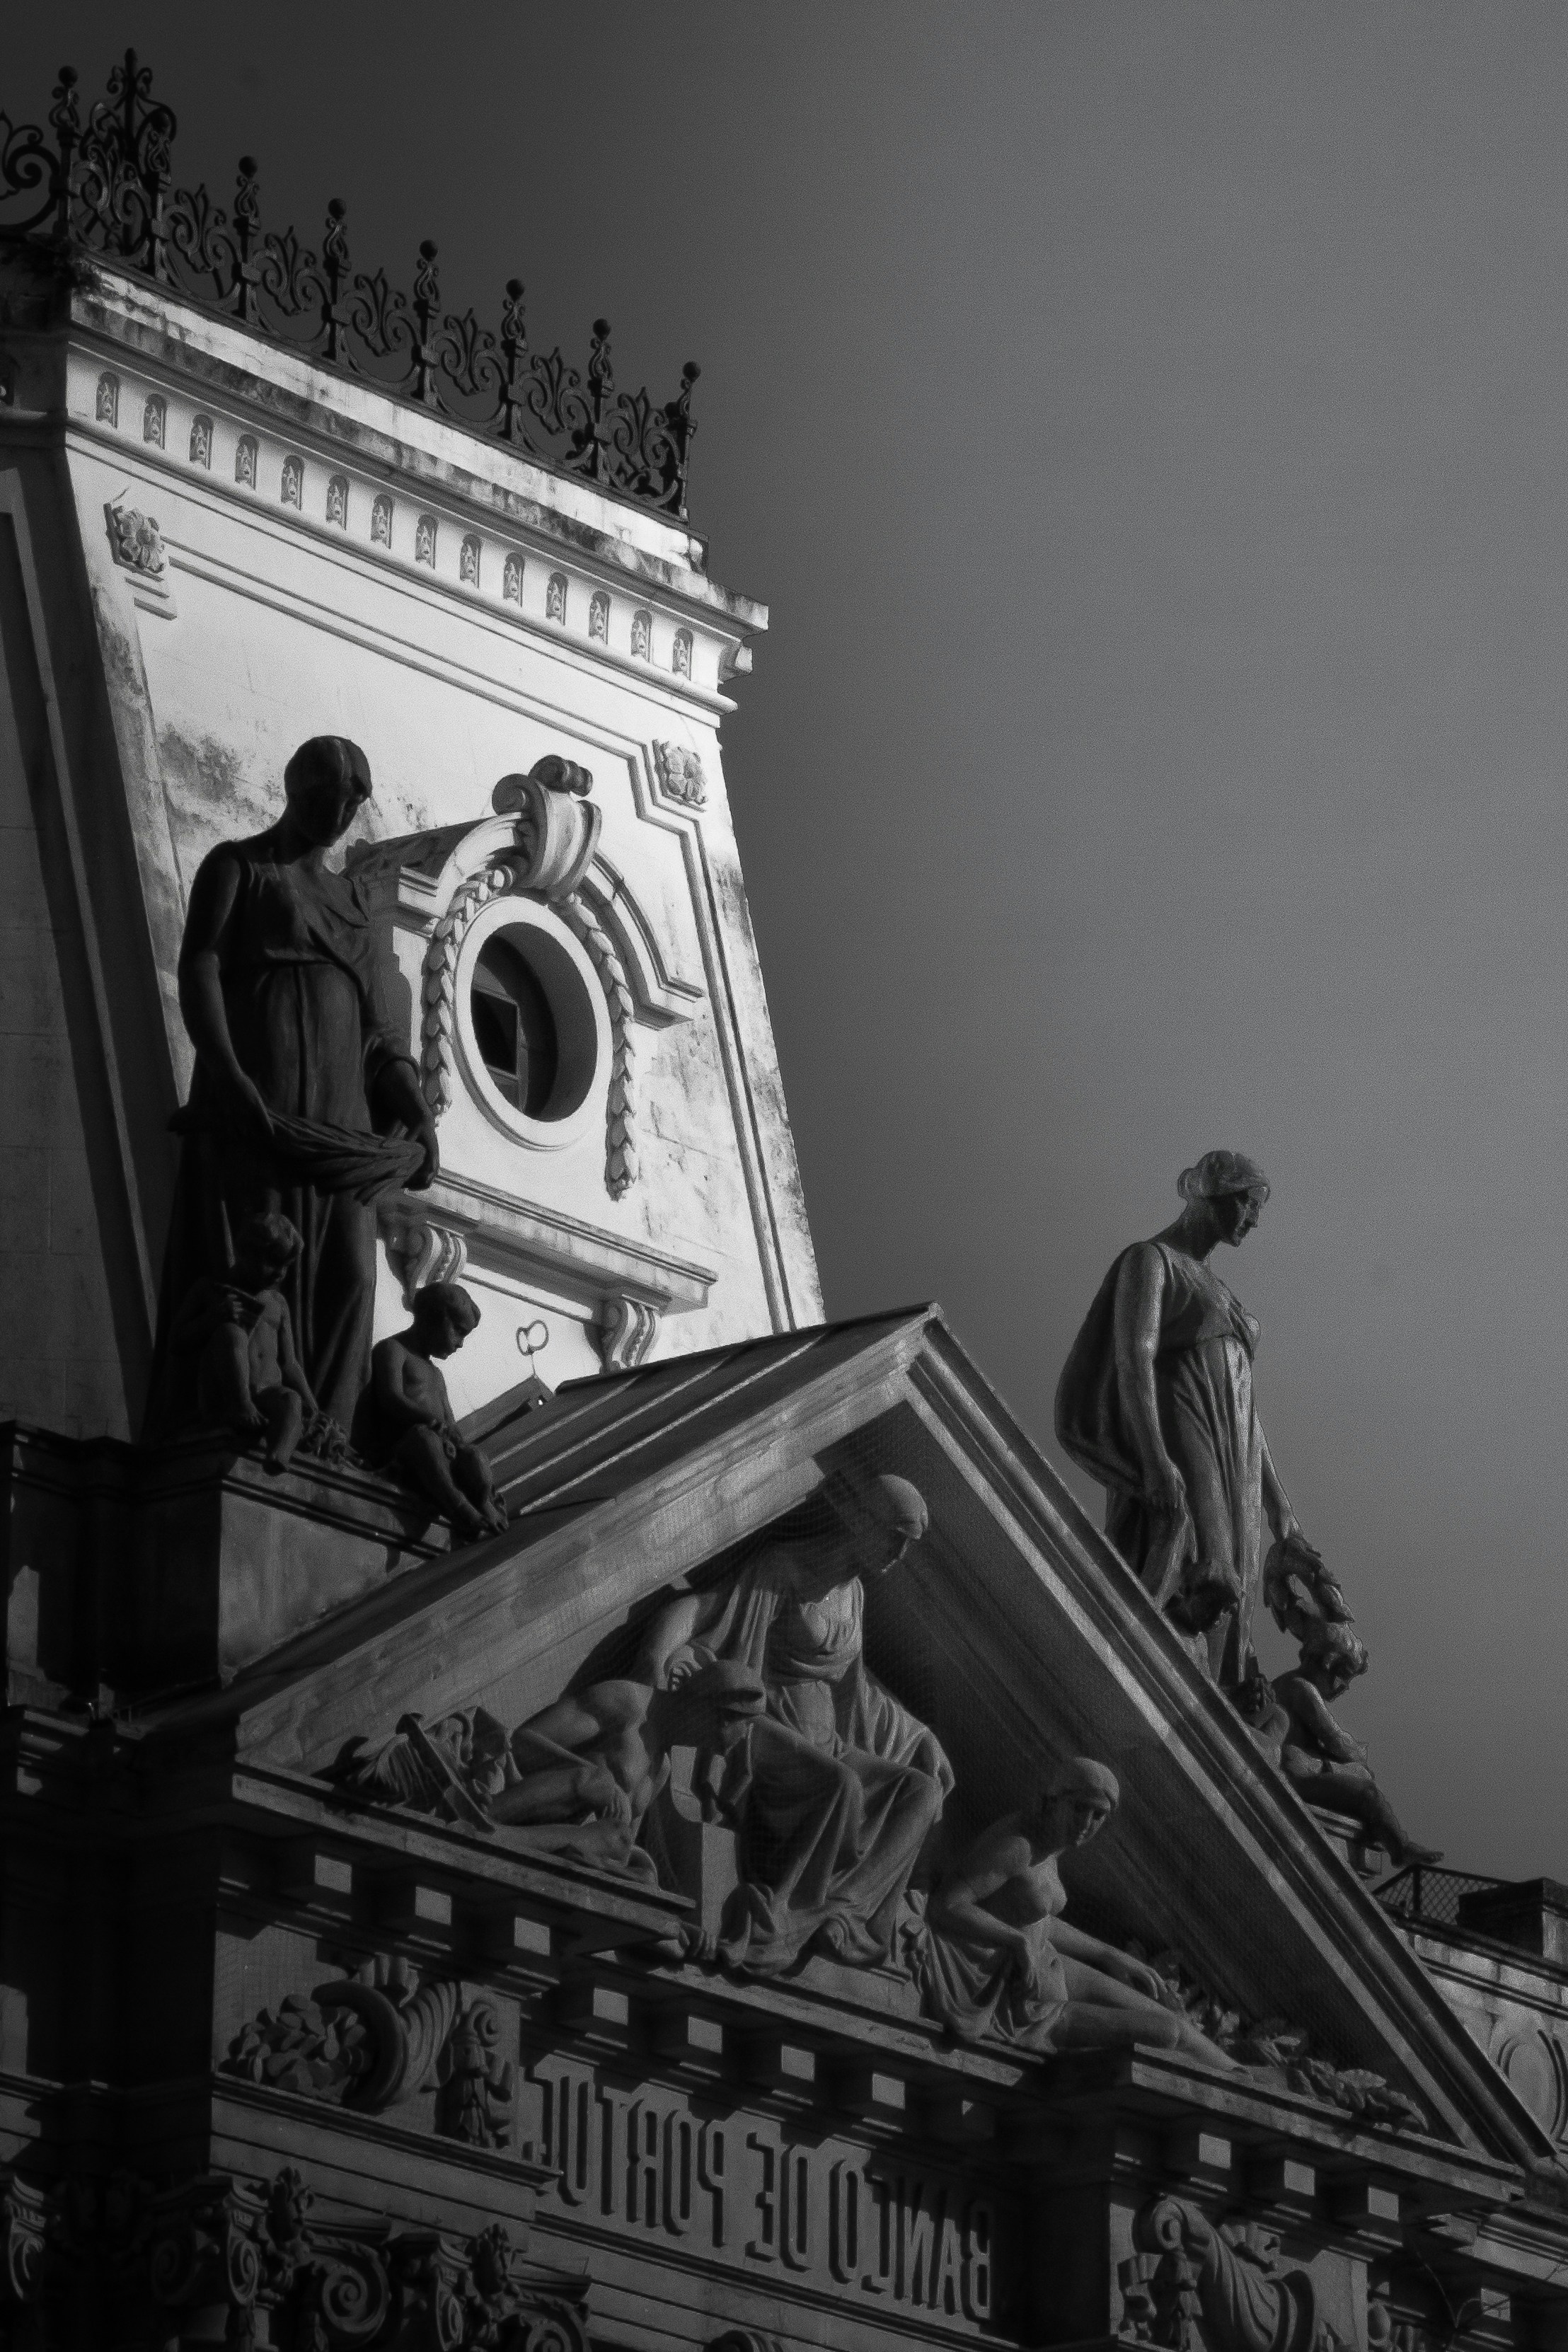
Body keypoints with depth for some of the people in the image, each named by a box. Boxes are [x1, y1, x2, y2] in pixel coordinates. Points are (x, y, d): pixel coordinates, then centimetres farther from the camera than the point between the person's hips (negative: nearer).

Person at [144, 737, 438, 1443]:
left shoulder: (348, 900, 25)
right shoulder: (234, 867, 6)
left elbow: (372, 1027, 20)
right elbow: (197, 971, -8)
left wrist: (419, 1116, 5)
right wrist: (229, 1078, -24)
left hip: (334, 1110, 6)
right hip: (253, 1090, -6)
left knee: (342, 1275, -6)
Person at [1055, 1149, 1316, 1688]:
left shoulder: (1213, 1290, 29)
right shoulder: (1147, 1261, 1)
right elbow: (1132, 1360, -15)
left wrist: (1278, 1510, 22)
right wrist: (1155, 1461, -30)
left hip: (1226, 1474, 9)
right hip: (1173, 1453, -9)